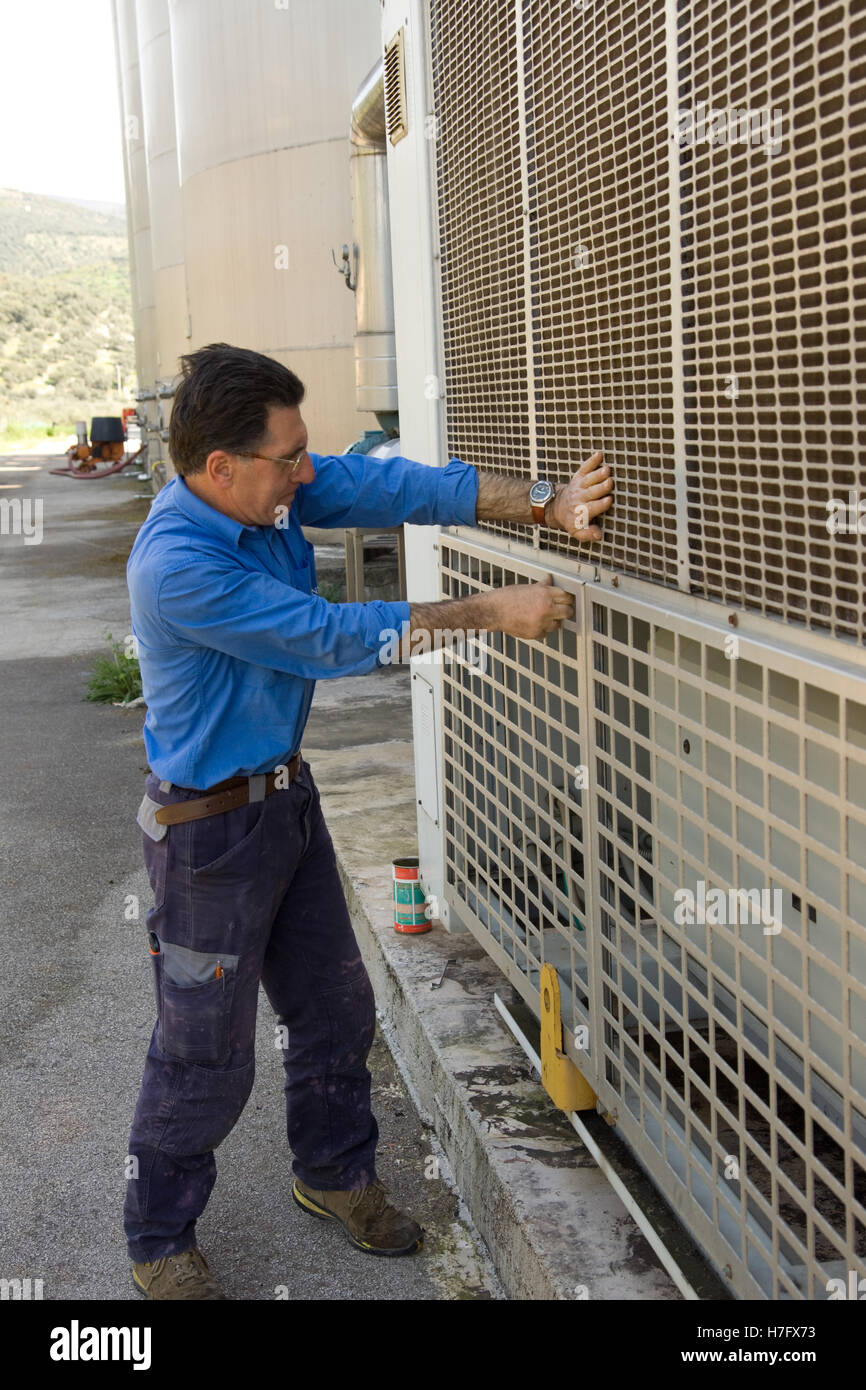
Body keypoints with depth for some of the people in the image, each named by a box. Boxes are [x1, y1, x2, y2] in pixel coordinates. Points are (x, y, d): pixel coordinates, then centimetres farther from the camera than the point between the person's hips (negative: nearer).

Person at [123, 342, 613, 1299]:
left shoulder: (271, 490, -5)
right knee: (204, 1056, 6)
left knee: (334, 1007, 19)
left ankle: (334, 1174, 42)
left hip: (286, 796, 8)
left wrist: (543, 502, -12)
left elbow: (389, 486, -4)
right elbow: (330, 638, -27)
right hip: (209, 826, -8)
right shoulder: (177, 565, -29)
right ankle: (157, 1240, 28)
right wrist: (491, 613, -21)